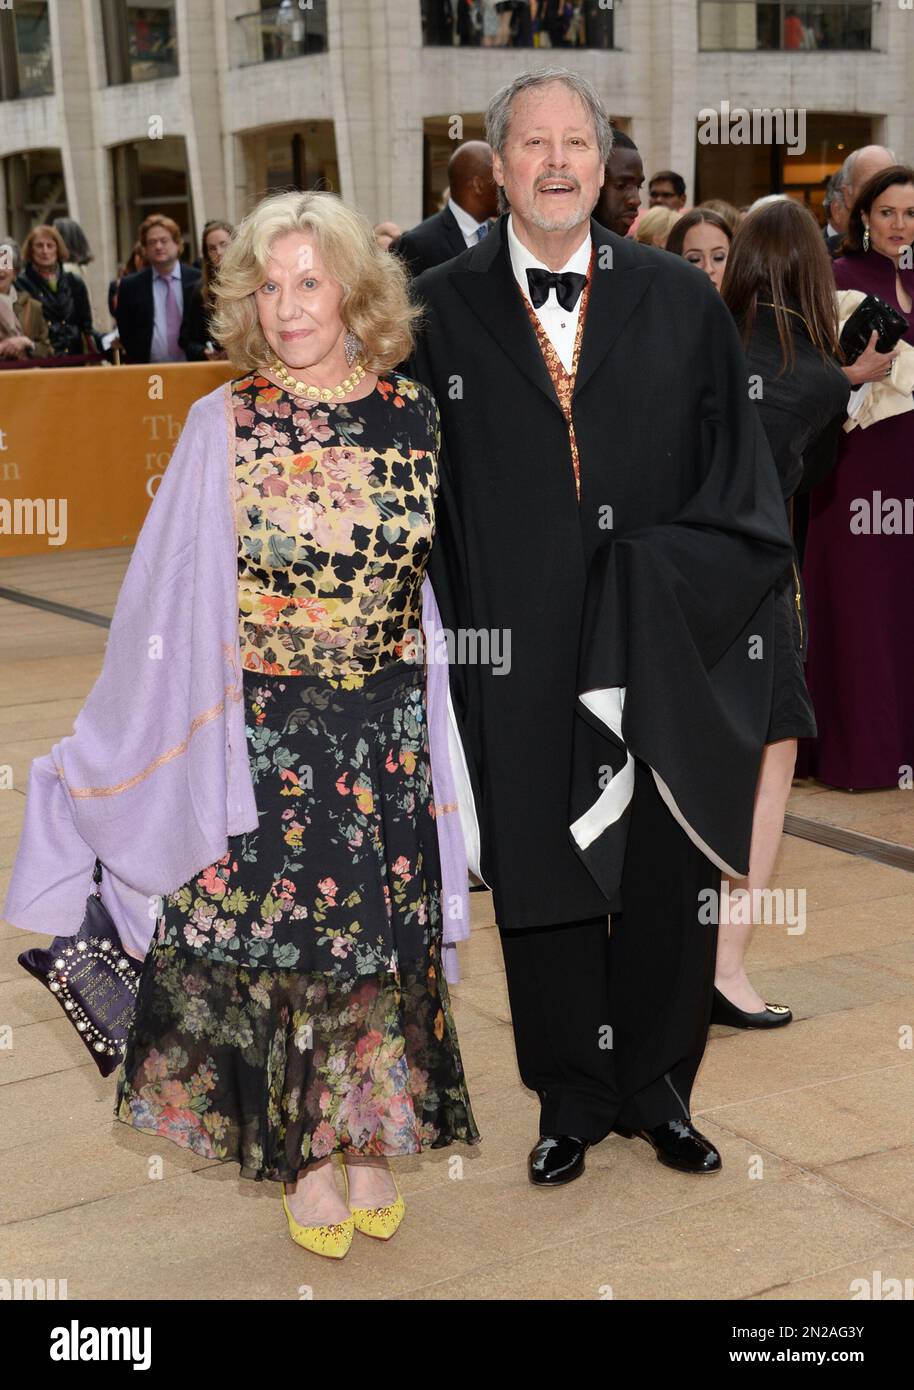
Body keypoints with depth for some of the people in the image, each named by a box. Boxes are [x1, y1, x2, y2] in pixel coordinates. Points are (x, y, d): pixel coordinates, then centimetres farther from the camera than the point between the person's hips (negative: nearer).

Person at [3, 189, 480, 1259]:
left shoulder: (414, 417, -1)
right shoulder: (222, 426, -5)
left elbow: (451, 585, 7)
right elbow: (168, 597, -2)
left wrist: (451, 729, 7)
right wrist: (109, 750, 0)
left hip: (387, 731, 2)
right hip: (259, 732, -1)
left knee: (382, 929, 10)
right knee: (275, 932, 7)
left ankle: (369, 1139, 29)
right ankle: (306, 1157, 25)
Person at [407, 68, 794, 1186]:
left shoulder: (681, 304, 5)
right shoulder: (437, 312, 2)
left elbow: (738, 479, 3)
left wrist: (654, 588, -9)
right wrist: (456, 630, -6)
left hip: (665, 664, 1)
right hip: (519, 665, -1)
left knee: (670, 884, 9)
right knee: (543, 887, 9)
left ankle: (657, 1091, 29)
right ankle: (571, 1103, 27)